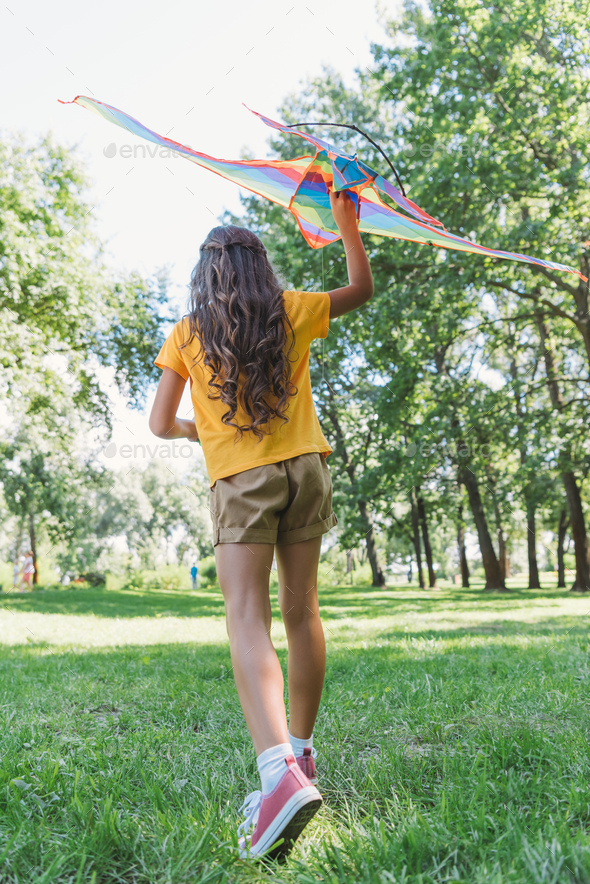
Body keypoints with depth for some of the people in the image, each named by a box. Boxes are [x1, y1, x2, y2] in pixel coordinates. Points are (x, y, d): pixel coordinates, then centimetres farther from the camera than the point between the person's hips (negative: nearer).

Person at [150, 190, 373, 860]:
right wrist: (346, 224, 28)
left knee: (247, 619, -10)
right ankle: (301, 751, 23)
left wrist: (193, 429, 25)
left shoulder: (185, 335, 4)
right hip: (306, 468, 3)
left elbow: (161, 424, 4)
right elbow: (362, 289, 23)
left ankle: (281, 773, -29)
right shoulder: (292, 312, 7)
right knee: (301, 611, 10)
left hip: (239, 480, -3)